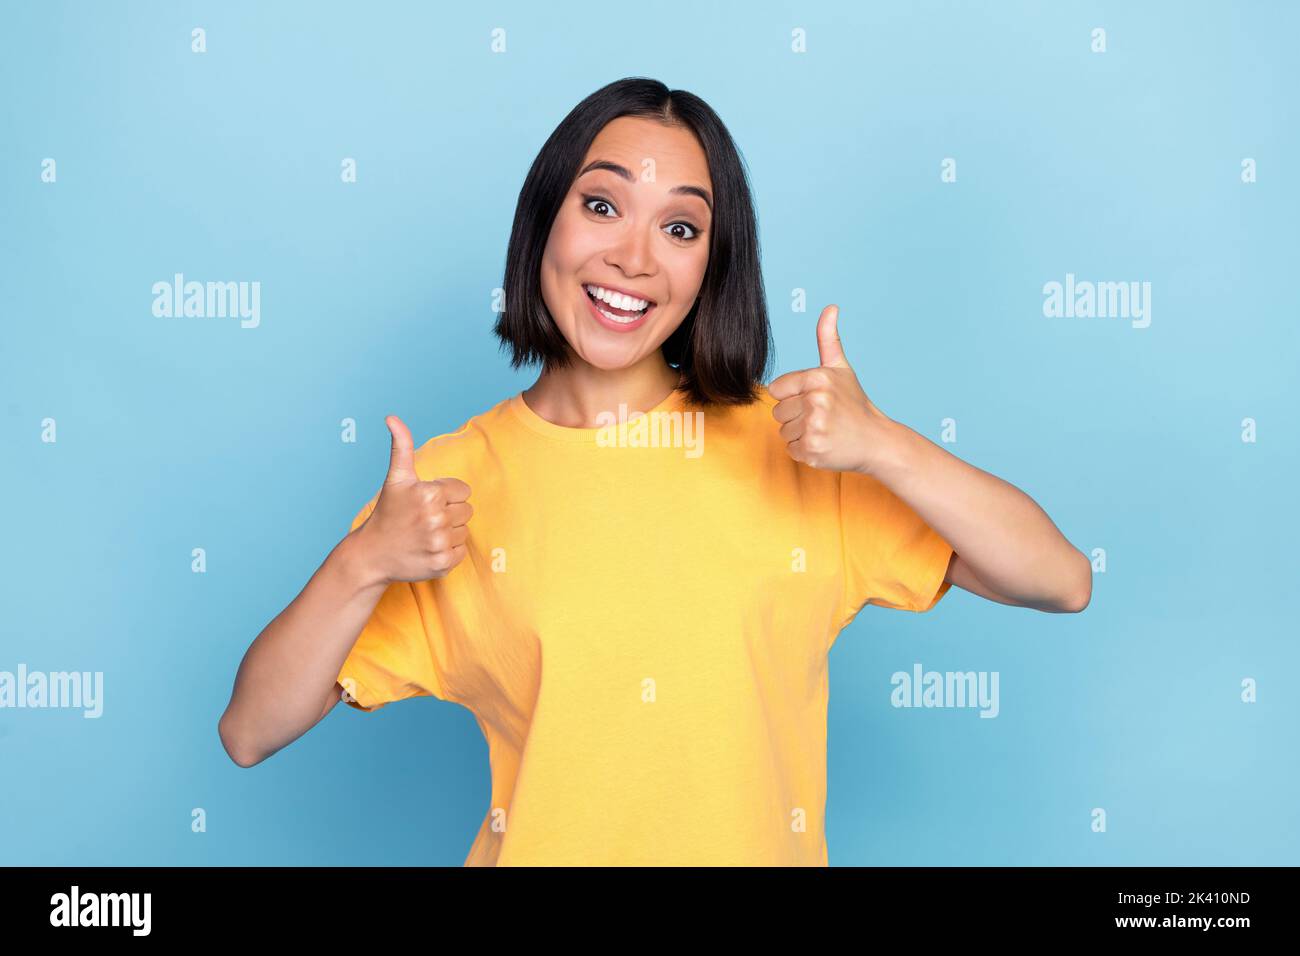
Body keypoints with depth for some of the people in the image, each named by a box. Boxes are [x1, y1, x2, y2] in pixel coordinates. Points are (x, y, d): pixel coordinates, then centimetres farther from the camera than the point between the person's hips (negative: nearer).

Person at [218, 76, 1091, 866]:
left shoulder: (796, 443, -7)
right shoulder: (451, 482, -7)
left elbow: (1062, 583, -12)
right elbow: (250, 733, -8)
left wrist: (882, 445, -24)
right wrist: (361, 566, -24)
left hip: (765, 849, 1)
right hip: (541, 849, 0)